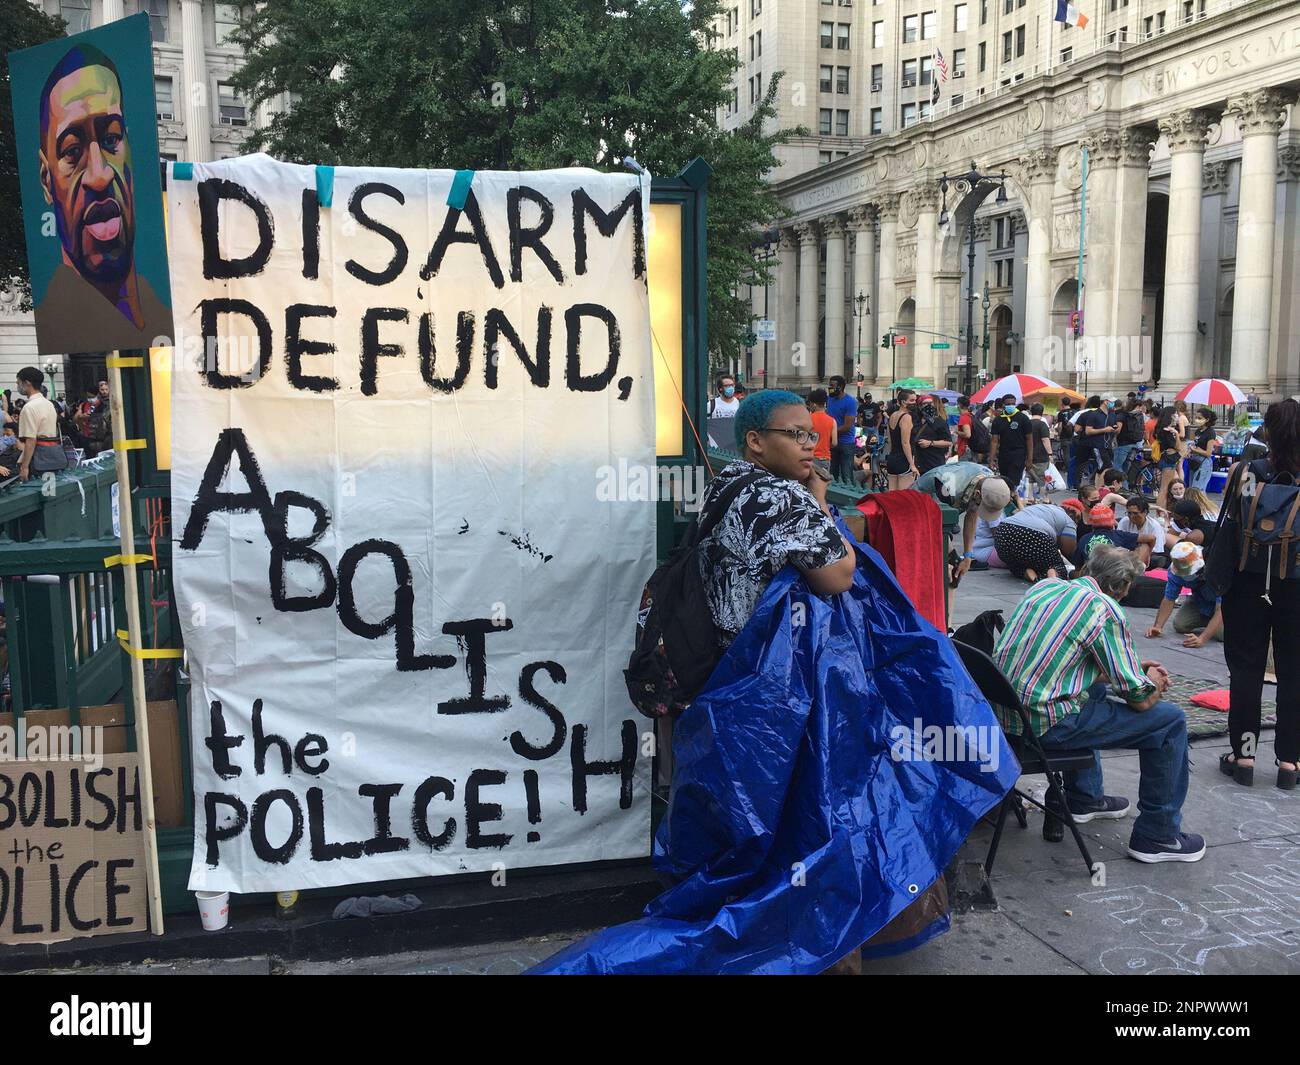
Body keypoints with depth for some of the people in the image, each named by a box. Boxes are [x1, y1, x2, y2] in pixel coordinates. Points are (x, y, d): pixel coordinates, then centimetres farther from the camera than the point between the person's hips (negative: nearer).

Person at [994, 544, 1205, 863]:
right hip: (1045, 723, -8)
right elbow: (1139, 699, -5)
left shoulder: (1044, 586, 11)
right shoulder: (1105, 609, -10)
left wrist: (1133, 669, 26)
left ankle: (1083, 799, 44)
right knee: (1170, 721, 3)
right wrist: (1153, 683, 18)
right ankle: (1157, 835, 13)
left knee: (1096, 691, 37)